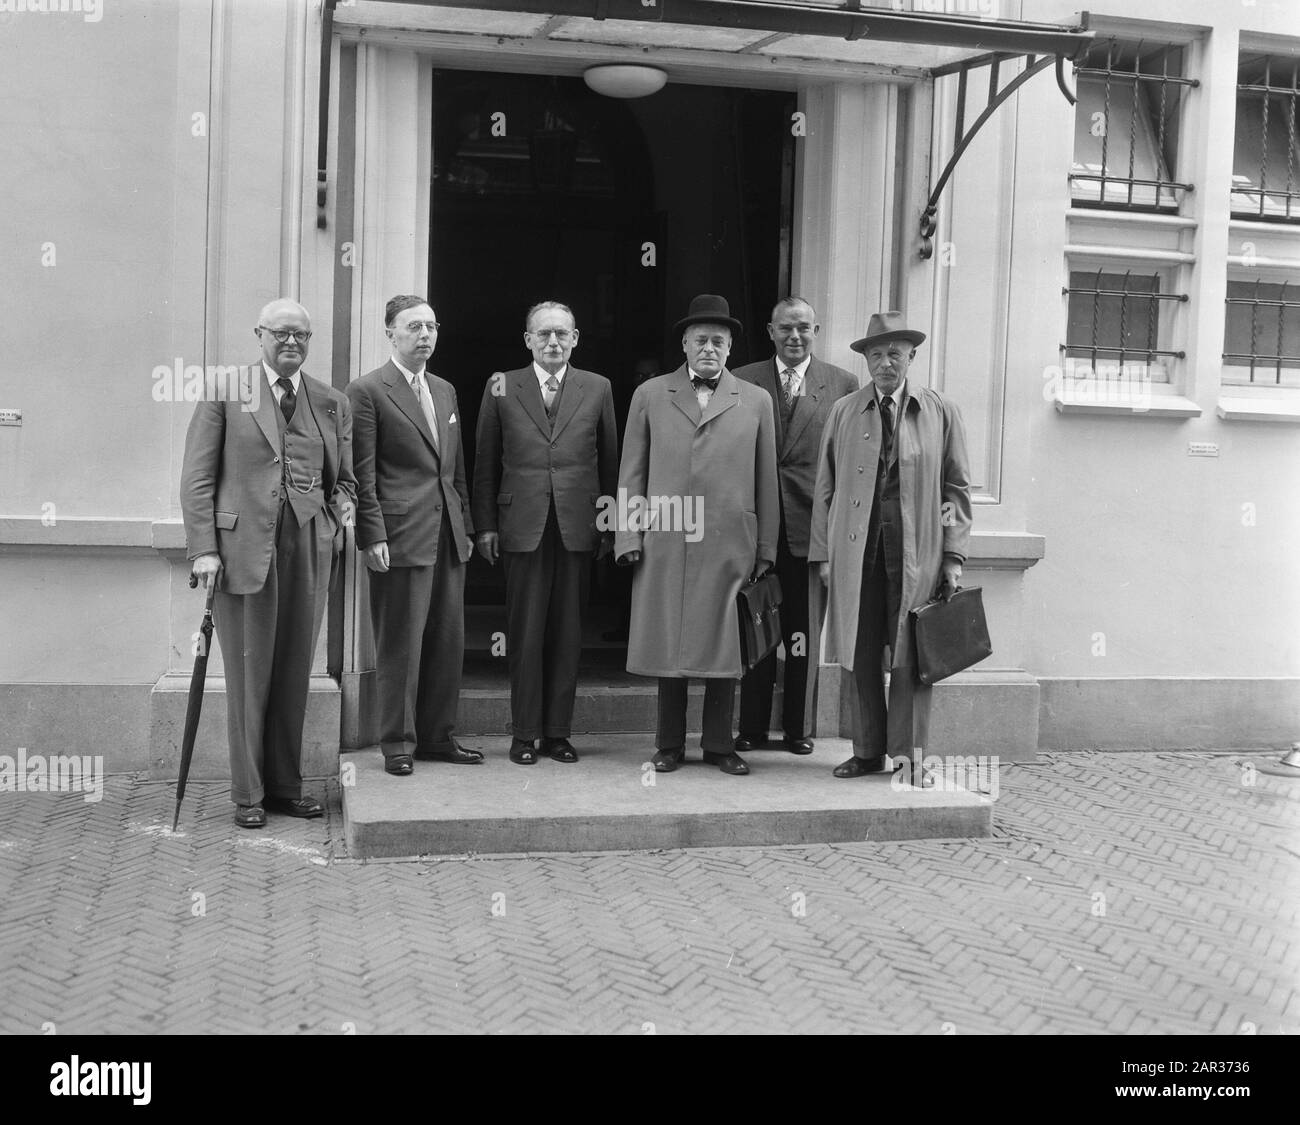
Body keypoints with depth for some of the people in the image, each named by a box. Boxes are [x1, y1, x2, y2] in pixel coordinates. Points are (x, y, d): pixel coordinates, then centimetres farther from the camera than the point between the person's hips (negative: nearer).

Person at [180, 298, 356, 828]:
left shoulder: (333, 404, 13)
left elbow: (343, 477, 21)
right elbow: (197, 477, 0)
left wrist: (342, 506, -1)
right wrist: (203, 547, -8)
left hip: (309, 548, 3)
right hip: (242, 545, -3)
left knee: (294, 674, 8)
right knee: (247, 674, 2)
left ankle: (285, 785, 20)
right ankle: (247, 794, 12)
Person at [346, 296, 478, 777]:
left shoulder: (445, 390, 17)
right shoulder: (368, 391, -4)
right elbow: (362, 474, -7)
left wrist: (465, 526, 15)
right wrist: (372, 535, -13)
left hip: (447, 537, 7)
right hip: (400, 537, -7)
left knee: (448, 641, 9)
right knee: (400, 645, 0)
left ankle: (438, 736, 20)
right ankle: (397, 743, 11)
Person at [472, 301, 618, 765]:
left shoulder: (598, 388, 9)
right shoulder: (501, 387, 6)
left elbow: (609, 461, 10)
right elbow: (486, 463, 7)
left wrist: (609, 524, 7)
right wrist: (486, 525, 2)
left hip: (578, 526, 1)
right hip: (522, 526, -1)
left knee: (567, 633, 5)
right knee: (525, 632, 2)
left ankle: (558, 731, 15)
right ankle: (524, 733, 11)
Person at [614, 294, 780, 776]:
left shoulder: (756, 402, 10)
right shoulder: (650, 396, 10)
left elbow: (766, 481, 9)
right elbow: (632, 473, 8)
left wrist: (766, 547, 6)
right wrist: (629, 535, 0)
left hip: (730, 544, 0)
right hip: (664, 542, 0)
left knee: (724, 644, 4)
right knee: (668, 642, 4)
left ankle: (718, 744, 16)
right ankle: (669, 744, 15)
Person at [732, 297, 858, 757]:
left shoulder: (842, 384, 6)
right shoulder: (743, 382, 6)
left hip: (813, 526, 0)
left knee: (805, 633, 7)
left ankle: (798, 727, 19)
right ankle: (752, 728, 17)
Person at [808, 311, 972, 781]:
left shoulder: (940, 413, 7)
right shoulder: (844, 412, 10)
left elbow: (956, 488, 7)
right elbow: (825, 488, 10)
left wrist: (953, 555, -1)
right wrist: (823, 553, 4)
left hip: (917, 549, -1)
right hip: (856, 550, 2)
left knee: (909, 655, 0)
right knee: (861, 656, 5)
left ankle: (907, 756, 11)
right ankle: (867, 751, 17)